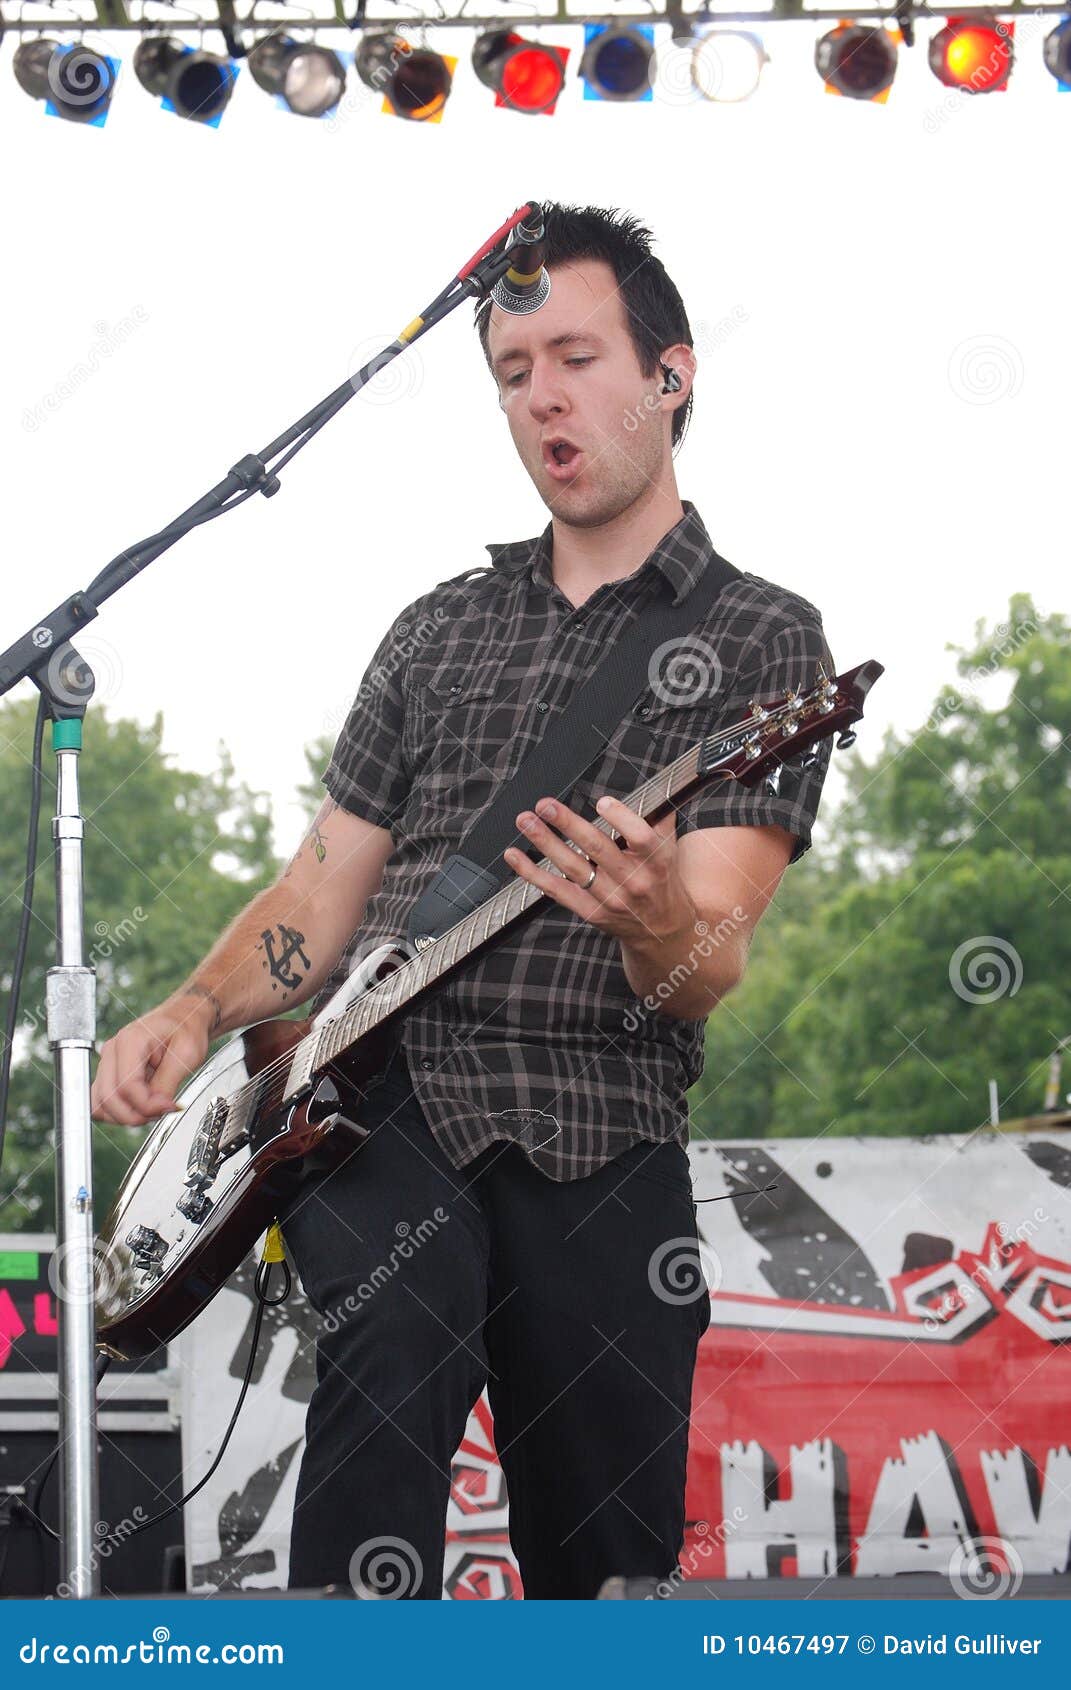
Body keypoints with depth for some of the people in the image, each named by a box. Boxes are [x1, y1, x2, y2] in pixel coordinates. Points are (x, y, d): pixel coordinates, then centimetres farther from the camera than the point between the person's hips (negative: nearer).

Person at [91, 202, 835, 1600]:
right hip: (379, 1089, 1)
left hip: (601, 1134, -1)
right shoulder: (442, 629, 19)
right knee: (394, 1342, -30)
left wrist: (659, 924, -31)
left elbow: (714, 964, -7)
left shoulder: (762, 635, 5)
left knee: (604, 1564, 2)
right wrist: (195, 1013, -2)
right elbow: (326, 885, 18)